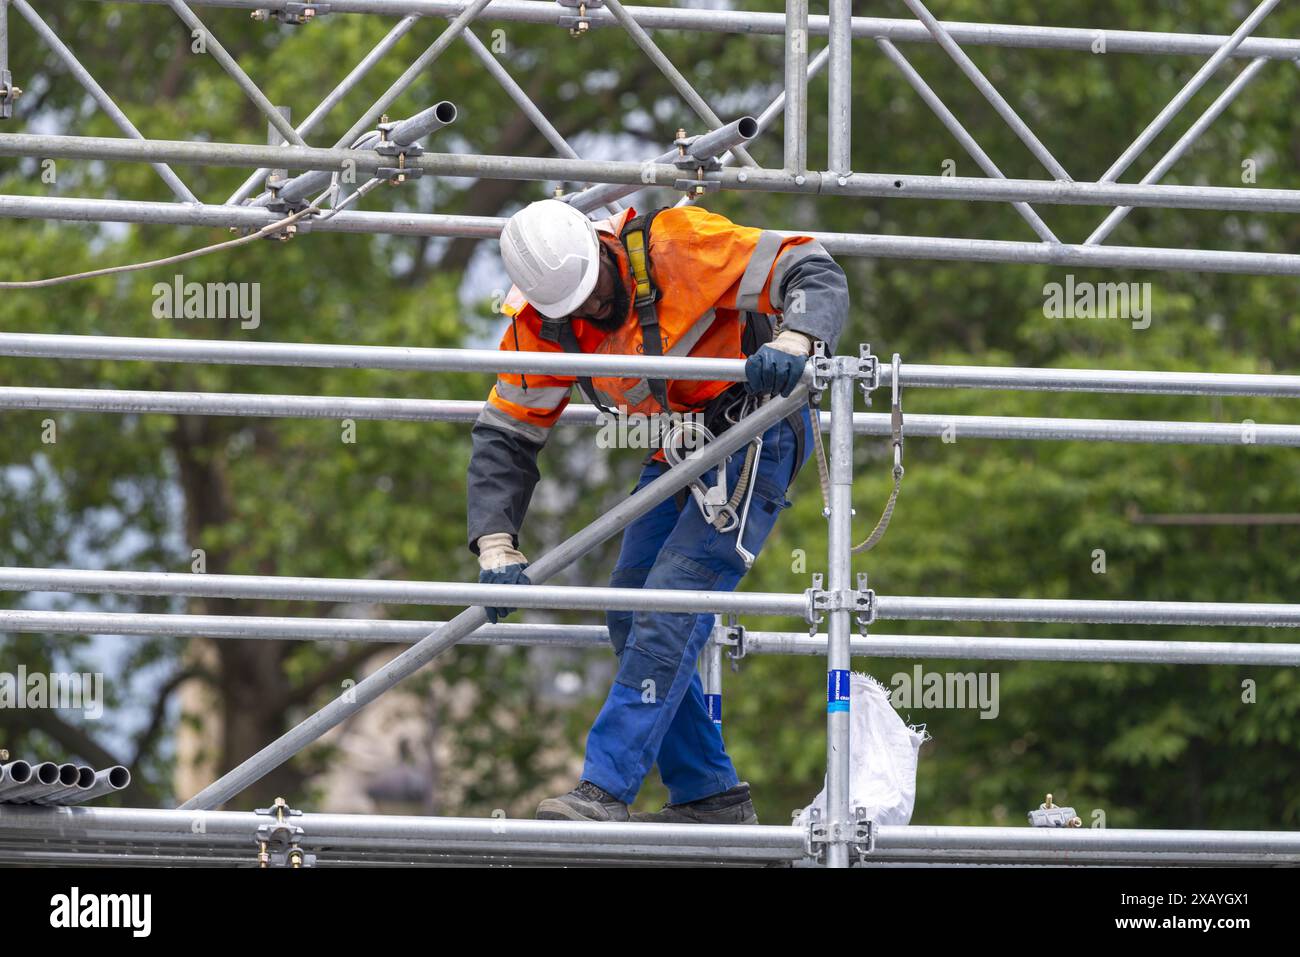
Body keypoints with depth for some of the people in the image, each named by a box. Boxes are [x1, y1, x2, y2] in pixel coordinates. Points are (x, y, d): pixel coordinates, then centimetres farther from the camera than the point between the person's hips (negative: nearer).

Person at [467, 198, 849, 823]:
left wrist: (791, 344, -46)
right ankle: (709, 795, 12)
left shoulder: (676, 245, -25)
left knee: (671, 604, -18)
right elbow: (503, 440, -3)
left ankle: (604, 791, -20)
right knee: (631, 620, 2)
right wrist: (496, 549, -17)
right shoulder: (540, 327, -8)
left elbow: (816, 276, -25)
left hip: (754, 439, -7)